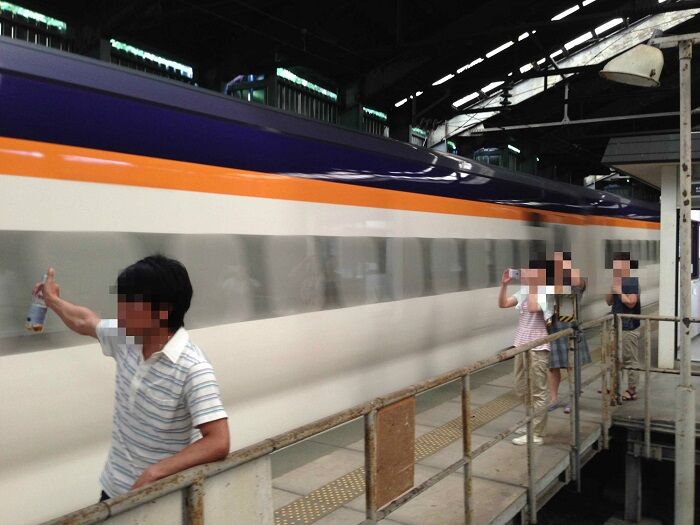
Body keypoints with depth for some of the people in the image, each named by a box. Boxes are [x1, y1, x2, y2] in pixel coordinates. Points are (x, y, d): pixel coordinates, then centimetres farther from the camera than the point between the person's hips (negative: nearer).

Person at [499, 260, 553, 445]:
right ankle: (533, 423, 36)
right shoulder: (524, 293, 8)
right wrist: (504, 284, -3)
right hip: (521, 347, 9)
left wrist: (532, 284, -26)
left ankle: (536, 435, 8)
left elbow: (533, 308, -34)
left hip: (537, 349, -9)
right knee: (522, 389, 19)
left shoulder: (545, 294, -15)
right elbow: (502, 304, 9)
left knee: (537, 393, 0)